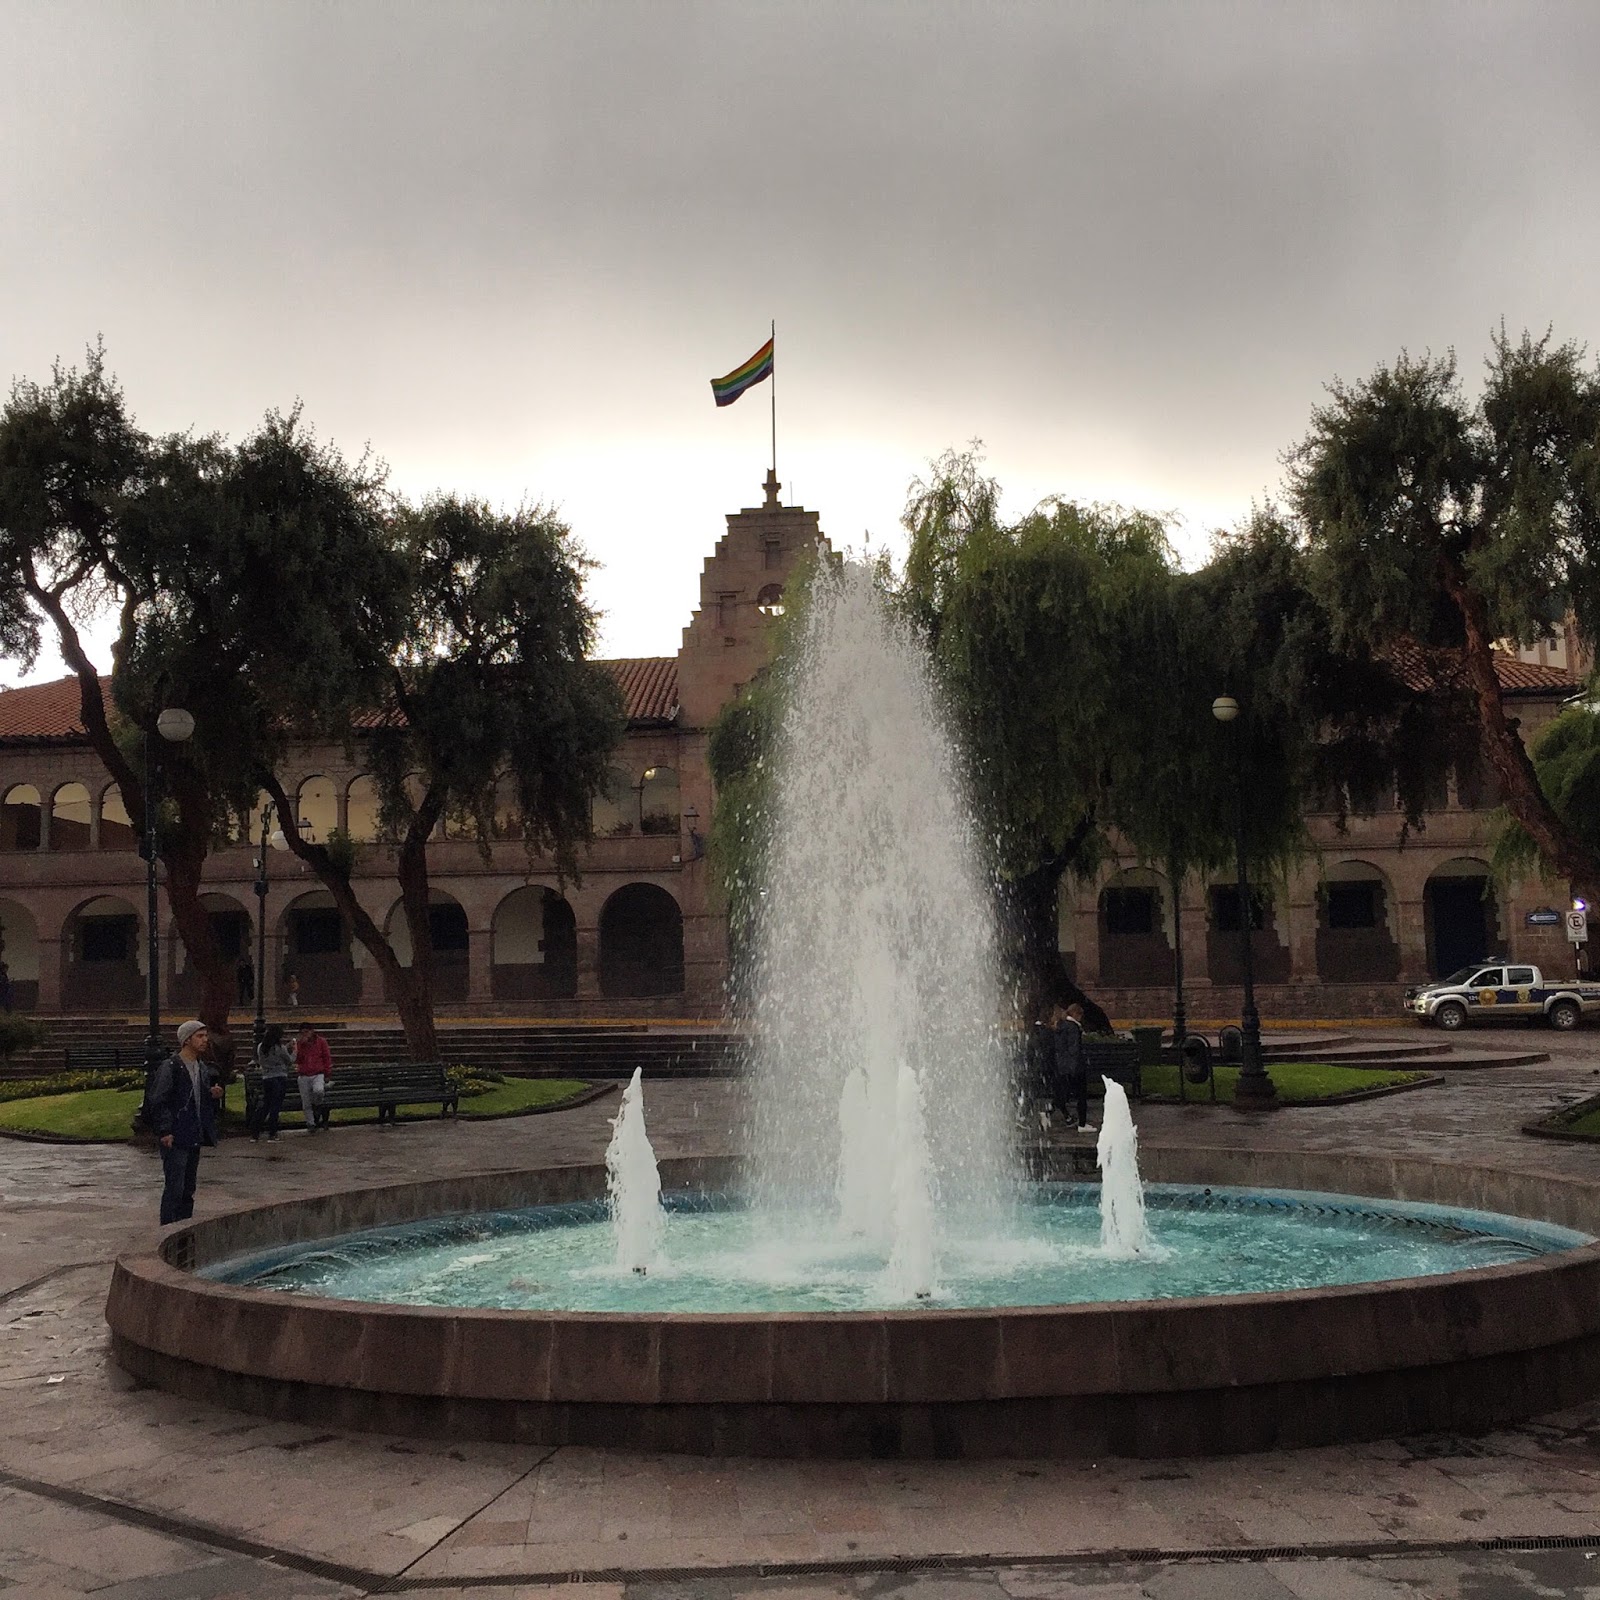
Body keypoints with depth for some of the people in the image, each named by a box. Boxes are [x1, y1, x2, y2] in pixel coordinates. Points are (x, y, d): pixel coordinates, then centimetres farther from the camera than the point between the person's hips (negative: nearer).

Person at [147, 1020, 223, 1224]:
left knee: (188, 1189, 12)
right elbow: (157, 1101, -14)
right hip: (175, 1139, -8)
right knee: (174, 1187, -8)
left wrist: (214, 1095, 3)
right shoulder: (170, 1067, -12)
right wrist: (165, 1131, -18)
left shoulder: (202, 1069, 14)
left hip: (194, 1138, 8)